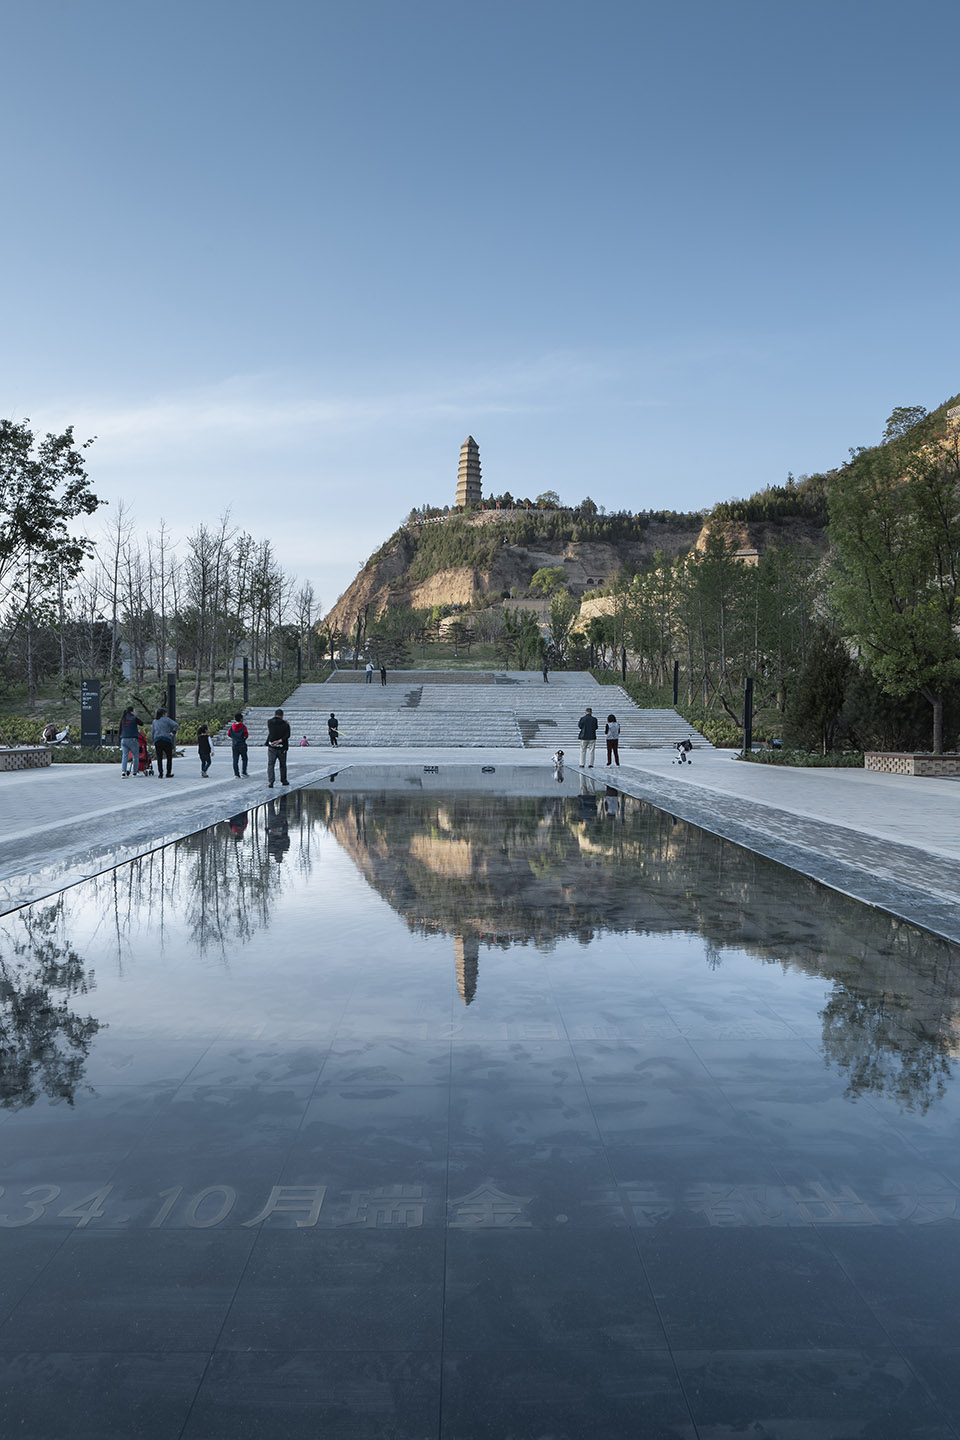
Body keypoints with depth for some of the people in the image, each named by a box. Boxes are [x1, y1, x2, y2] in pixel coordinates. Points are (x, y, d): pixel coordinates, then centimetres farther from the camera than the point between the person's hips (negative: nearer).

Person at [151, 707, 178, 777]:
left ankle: (160, 773, -3)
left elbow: (152, 733, 16)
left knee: (159, 758, 4)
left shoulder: (155, 721, 15)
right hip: (166, 740, -4)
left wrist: (154, 741, 22)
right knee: (169, 757, 7)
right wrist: (173, 732, -4)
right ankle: (168, 773, 4)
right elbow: (176, 725, -12)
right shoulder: (166, 719, -1)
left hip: (157, 741, 4)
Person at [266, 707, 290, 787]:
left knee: (270, 765, -1)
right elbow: (287, 735, -15)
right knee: (283, 765, 16)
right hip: (282, 748, 0)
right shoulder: (285, 724, -2)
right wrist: (279, 741, -21)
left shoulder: (269, 722, -1)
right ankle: (284, 781, 26)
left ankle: (270, 781, -15)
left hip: (271, 747, 0)